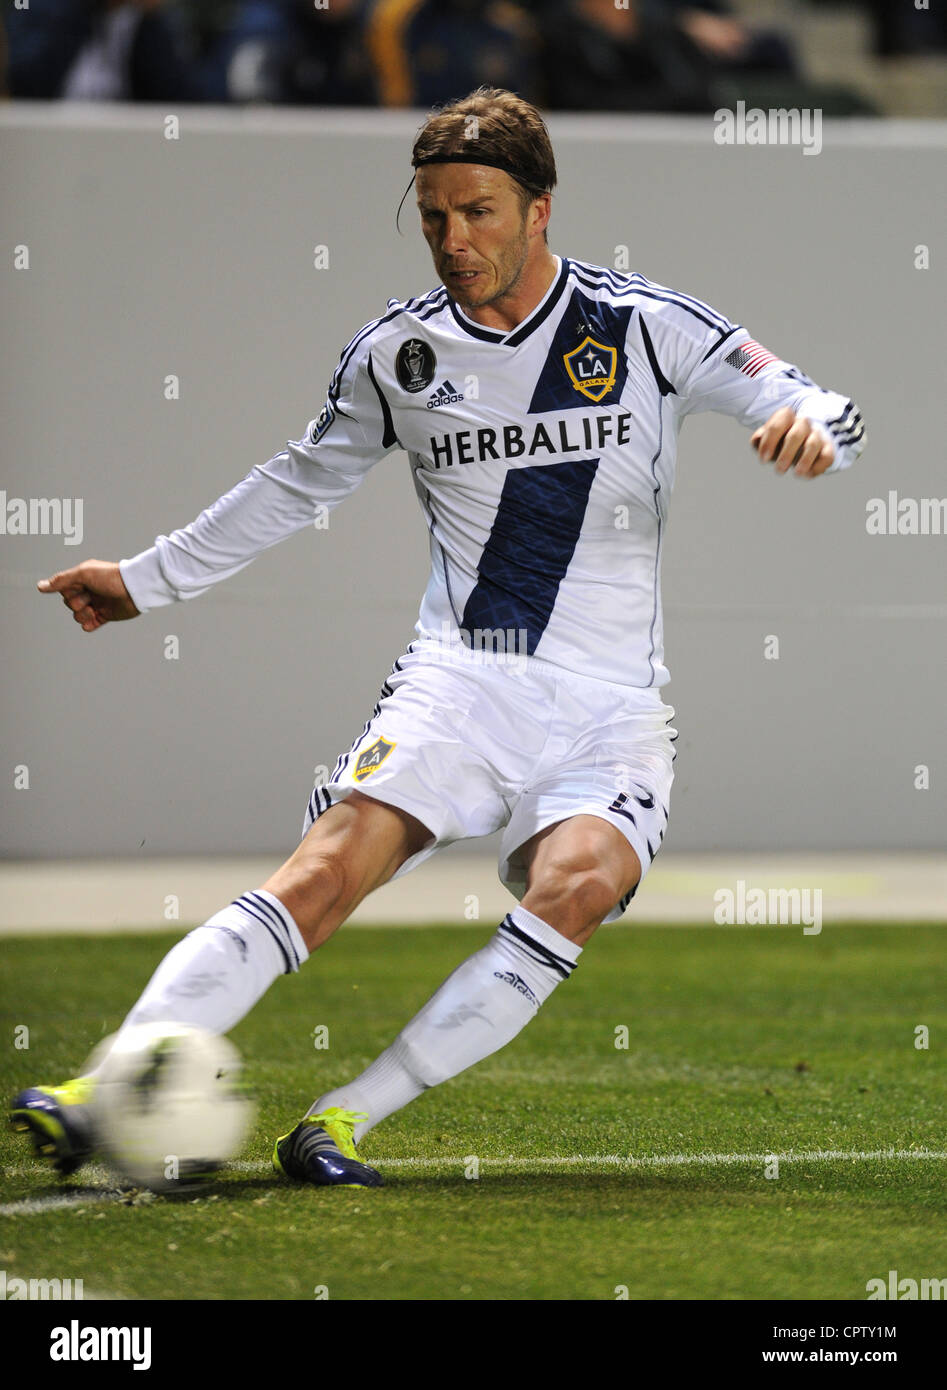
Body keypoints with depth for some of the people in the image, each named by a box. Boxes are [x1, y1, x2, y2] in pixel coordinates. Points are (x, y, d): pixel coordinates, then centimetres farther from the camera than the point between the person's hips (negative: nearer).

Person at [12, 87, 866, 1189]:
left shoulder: (644, 327, 1)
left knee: (576, 887, -30)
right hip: (463, 680, 1)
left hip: (611, 712, -1)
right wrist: (148, 578, 29)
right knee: (333, 866, -24)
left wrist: (809, 425, -21)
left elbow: (829, 413, 4)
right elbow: (302, 480, 25)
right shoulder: (397, 354, 8)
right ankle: (104, 1090, -33)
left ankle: (343, 1121, -28)